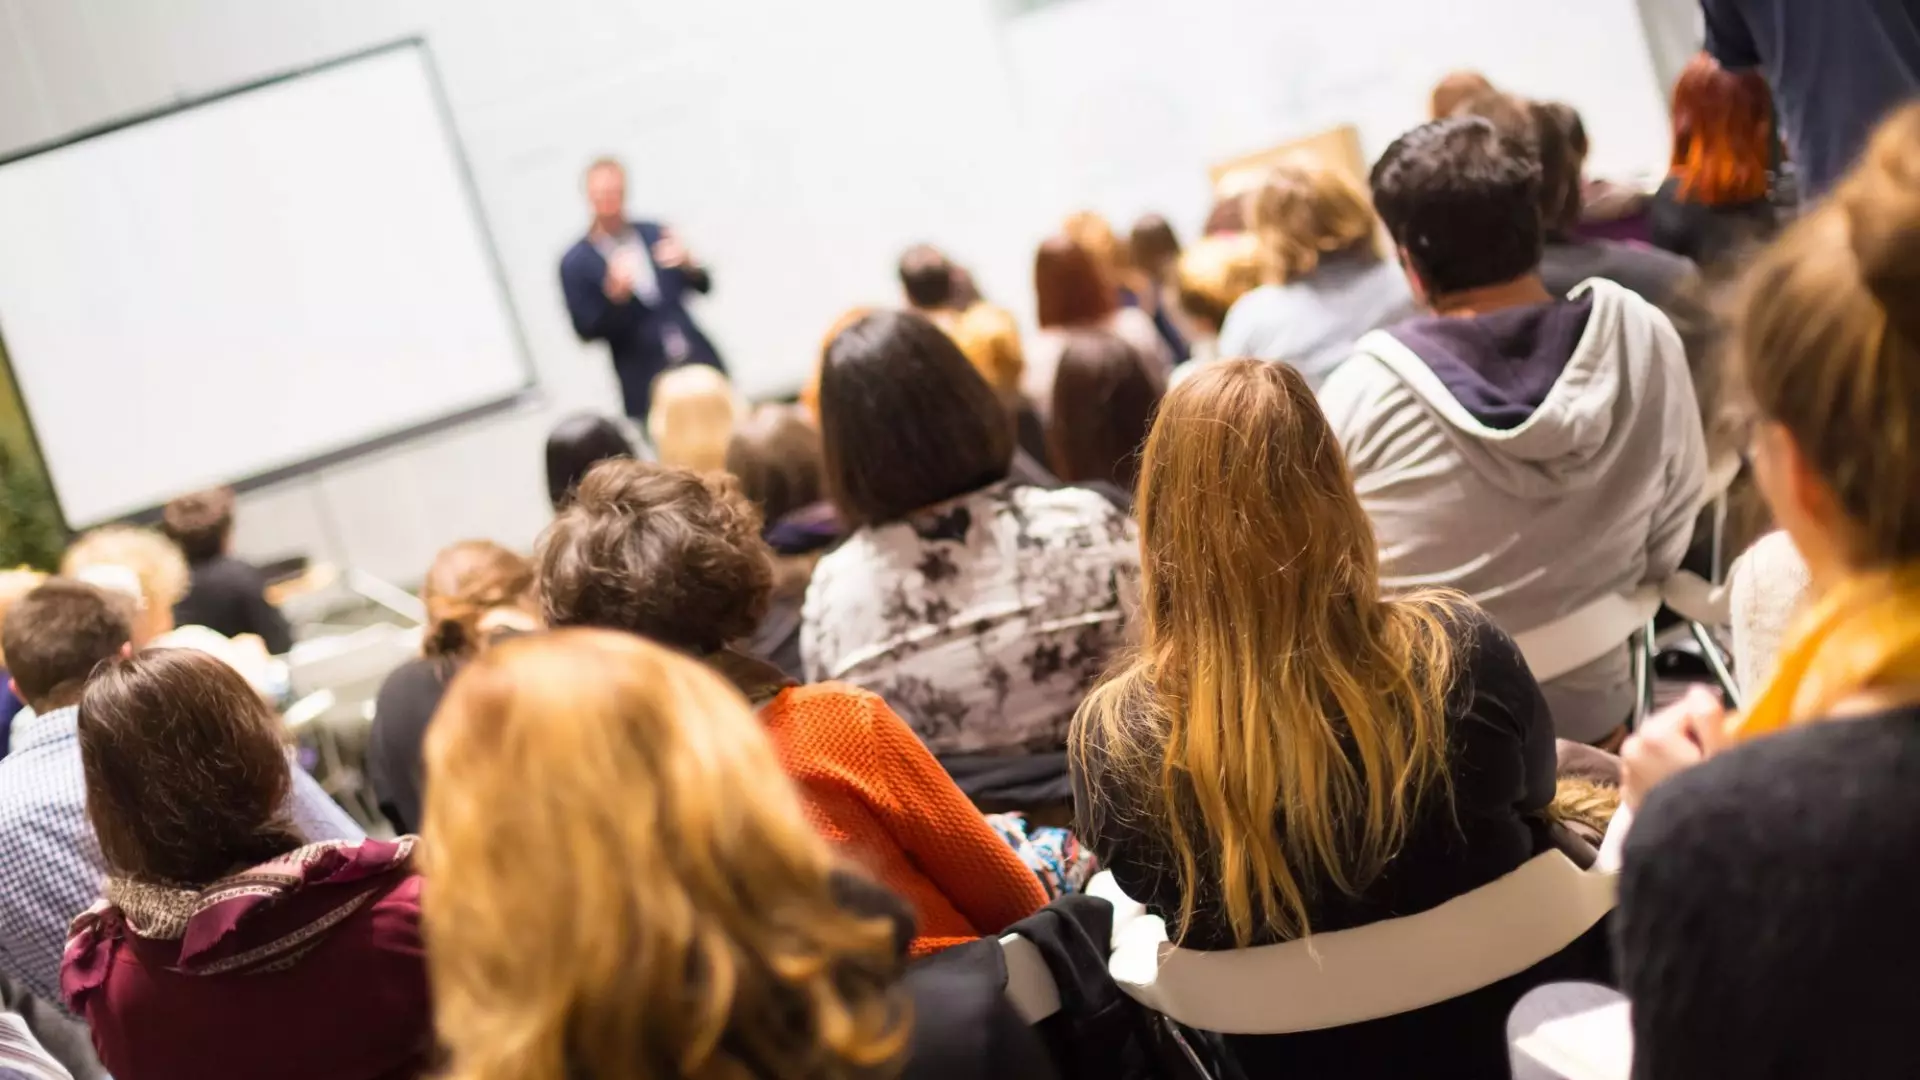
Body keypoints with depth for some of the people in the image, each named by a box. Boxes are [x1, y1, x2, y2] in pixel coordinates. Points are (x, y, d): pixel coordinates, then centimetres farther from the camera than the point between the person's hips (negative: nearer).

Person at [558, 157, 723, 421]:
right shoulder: (576, 263, -2)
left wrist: (688, 263, -12)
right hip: (647, 384, -3)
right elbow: (587, 330, -6)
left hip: (699, 363, 3)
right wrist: (614, 293, -21)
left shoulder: (655, 233, 7)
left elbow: (703, 286, 10)